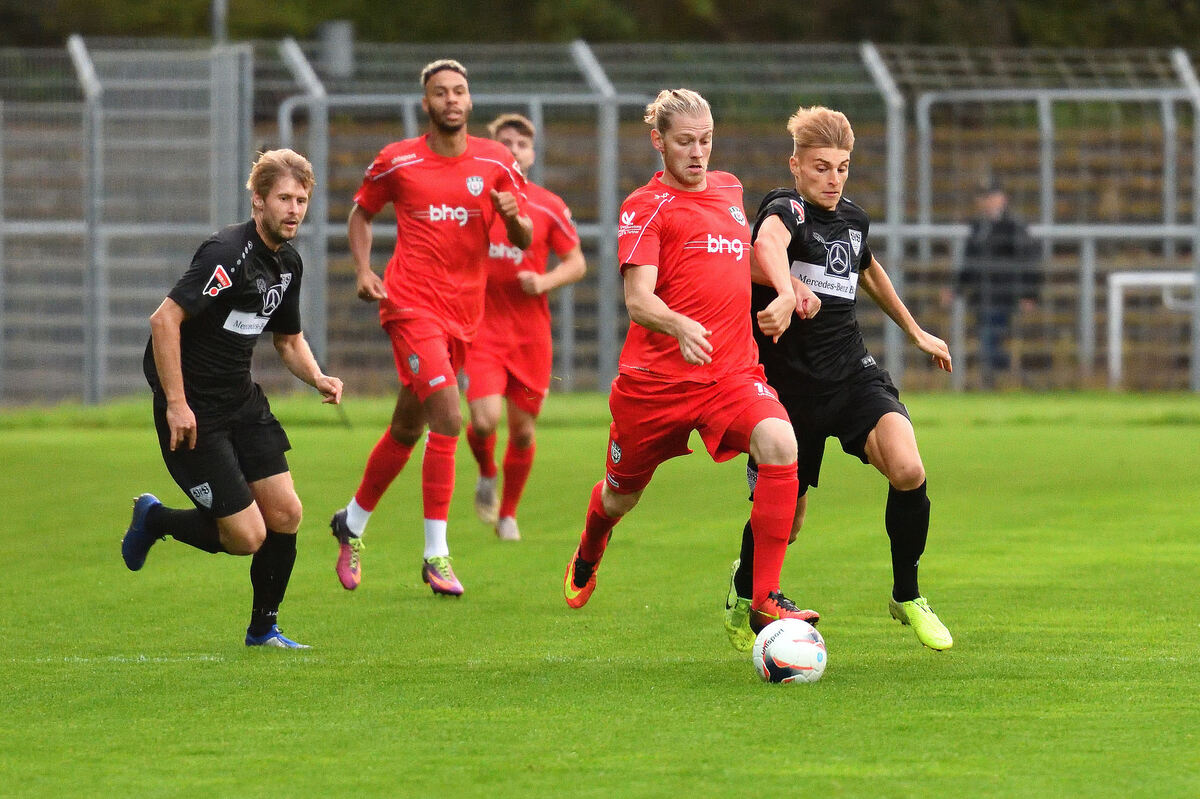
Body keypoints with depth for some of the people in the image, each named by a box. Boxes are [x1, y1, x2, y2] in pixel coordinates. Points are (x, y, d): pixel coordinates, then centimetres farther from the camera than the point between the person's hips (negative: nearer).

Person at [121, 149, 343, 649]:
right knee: (246, 535, -8)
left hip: (242, 401, 8)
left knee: (285, 515, 1)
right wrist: (176, 403, -25)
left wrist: (317, 378, 2)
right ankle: (154, 519, 19)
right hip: (193, 410, -8)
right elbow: (165, 319, -25)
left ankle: (263, 628, 19)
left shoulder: (288, 264, 7)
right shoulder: (229, 254, -21)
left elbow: (288, 339, 22)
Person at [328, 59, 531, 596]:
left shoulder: (495, 162, 4)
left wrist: (513, 217, -16)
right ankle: (436, 555, -15)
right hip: (411, 305, -4)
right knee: (448, 418, -20)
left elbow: (524, 241, 7)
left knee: (408, 430, 14)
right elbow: (361, 212, 14)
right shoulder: (397, 162, -2)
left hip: (463, 312, 4)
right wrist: (363, 269, -1)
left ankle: (352, 523, 35)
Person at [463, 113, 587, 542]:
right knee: (485, 420, -19)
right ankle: (486, 476, 15)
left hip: (530, 332, 1)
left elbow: (576, 263, 8)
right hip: (481, 326, -1)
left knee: (523, 430, 5)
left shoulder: (549, 207, 1)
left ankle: (508, 513, 26)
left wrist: (544, 281, -11)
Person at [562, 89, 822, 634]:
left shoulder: (729, 189, 12)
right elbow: (638, 300, -20)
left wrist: (785, 289, 13)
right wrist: (680, 327, -41)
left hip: (733, 372, 3)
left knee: (778, 444, -26)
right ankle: (588, 556, 54)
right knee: (623, 492, 14)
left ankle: (766, 600, -24)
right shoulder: (646, 207, -8)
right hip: (654, 378, -3)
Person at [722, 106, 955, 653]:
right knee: (783, 518, 4)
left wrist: (916, 332, 41)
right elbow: (767, 245, -38)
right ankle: (744, 591, 40)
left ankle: (906, 597, -1)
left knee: (908, 471, -22)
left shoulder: (854, 220, 10)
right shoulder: (785, 209, -11)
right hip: (789, 381, -4)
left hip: (852, 373, 4)